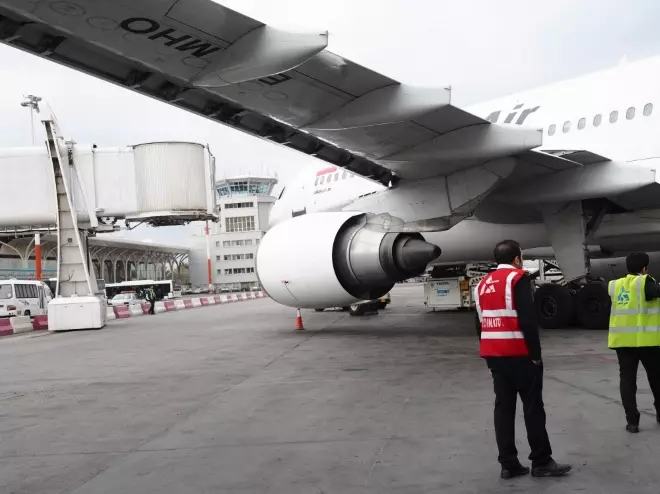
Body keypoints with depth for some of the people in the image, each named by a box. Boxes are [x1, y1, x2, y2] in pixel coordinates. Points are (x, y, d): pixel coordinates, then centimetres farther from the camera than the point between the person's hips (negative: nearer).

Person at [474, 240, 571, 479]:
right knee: (533, 406, 3)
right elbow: (528, 319, -17)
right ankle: (541, 462, 10)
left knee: (503, 406, 9)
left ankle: (508, 464, 10)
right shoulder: (518, 278, -9)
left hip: (493, 354, 7)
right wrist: (535, 354, -12)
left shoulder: (483, 284, 14)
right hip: (519, 353, -7)